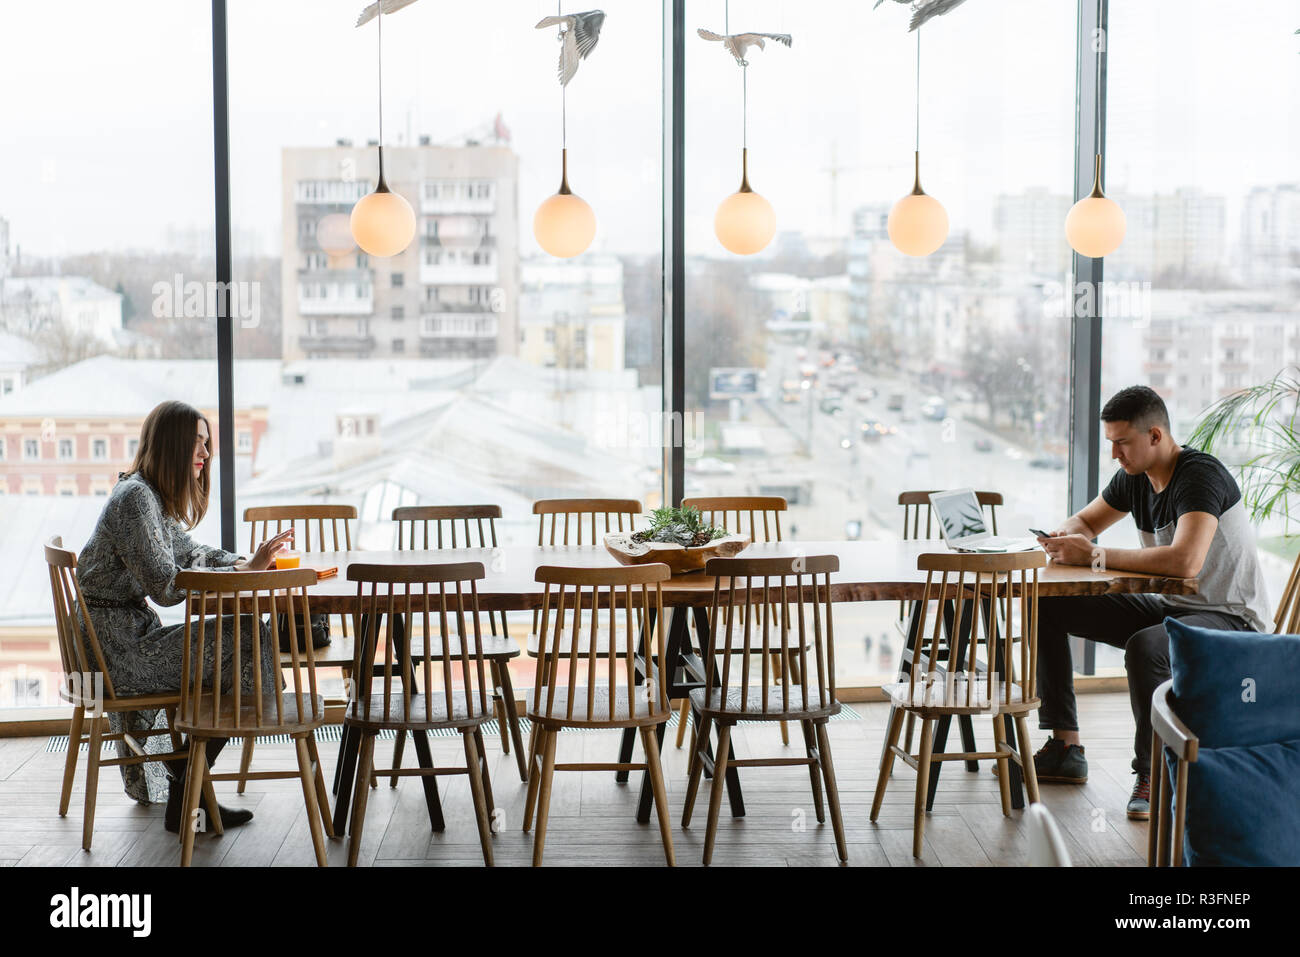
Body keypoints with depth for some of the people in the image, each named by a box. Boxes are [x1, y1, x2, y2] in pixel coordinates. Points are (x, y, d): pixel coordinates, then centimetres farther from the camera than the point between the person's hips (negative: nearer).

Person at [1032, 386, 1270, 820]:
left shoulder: (1201, 475, -23)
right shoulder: (1134, 478, 2)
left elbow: (1185, 561, -39)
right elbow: (1084, 521, 19)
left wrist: (1095, 555, -32)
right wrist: (1065, 539, -8)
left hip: (1230, 620, -9)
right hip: (1168, 606, 9)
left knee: (1144, 647, -40)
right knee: (1046, 607, 3)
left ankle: (1153, 777, -19)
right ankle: (1065, 749, 5)